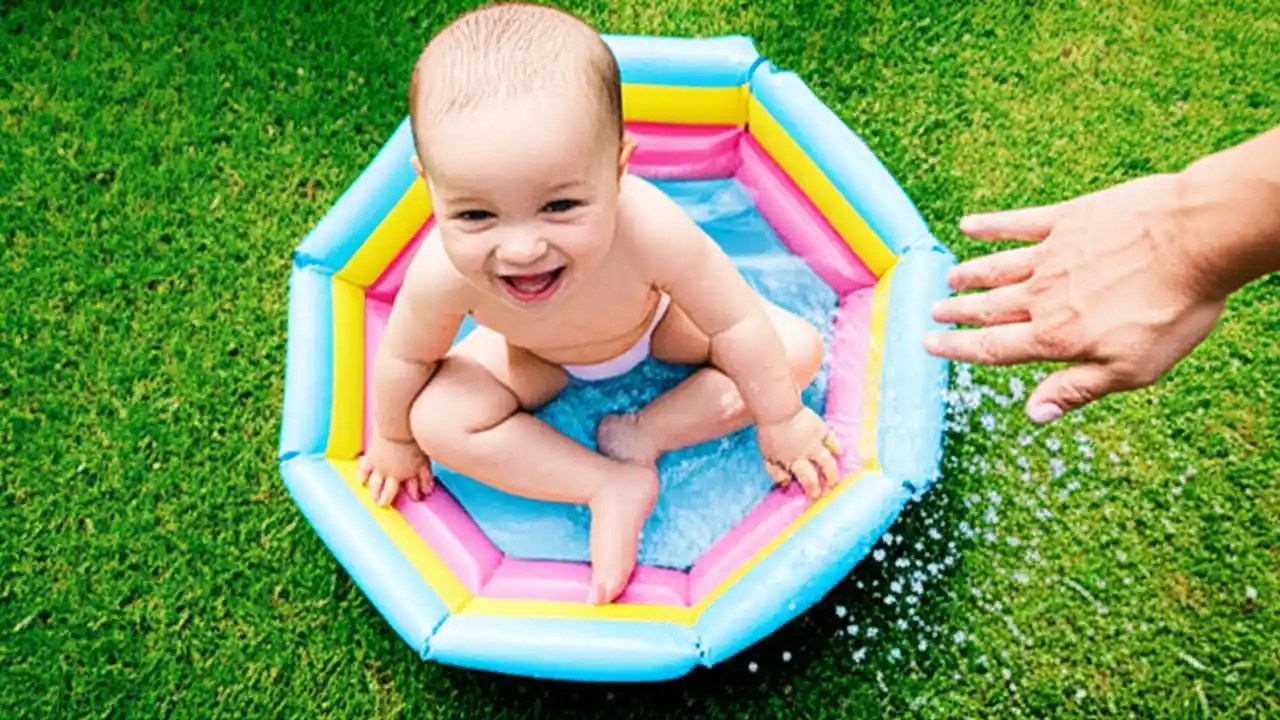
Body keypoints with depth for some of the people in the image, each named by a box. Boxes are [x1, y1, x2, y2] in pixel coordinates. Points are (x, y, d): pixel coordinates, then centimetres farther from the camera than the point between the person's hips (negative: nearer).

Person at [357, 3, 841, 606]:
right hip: (538, 354, 1)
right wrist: (393, 441, 0)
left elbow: (737, 325, -28)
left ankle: (643, 435, -7)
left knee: (799, 349, -15)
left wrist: (783, 422, -14)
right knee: (436, 421, -20)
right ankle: (615, 488, -11)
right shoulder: (442, 273, -41)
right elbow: (405, 358, -18)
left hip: (657, 318, 0)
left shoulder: (651, 231, -46)